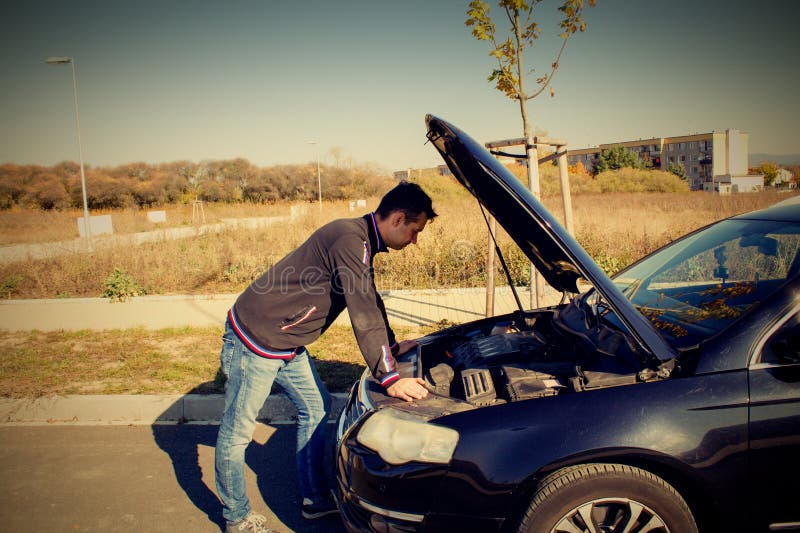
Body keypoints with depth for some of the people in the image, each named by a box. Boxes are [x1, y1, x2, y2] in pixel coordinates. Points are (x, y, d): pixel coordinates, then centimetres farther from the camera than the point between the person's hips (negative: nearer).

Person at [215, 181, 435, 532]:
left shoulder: (361, 241, 7)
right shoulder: (350, 240, -25)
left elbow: (371, 303, 20)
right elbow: (363, 315, -28)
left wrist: (393, 346, 23)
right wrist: (390, 379, -25)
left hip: (287, 344, 11)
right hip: (253, 340, -11)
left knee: (316, 408, 17)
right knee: (237, 432, 5)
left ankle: (315, 500, 30)